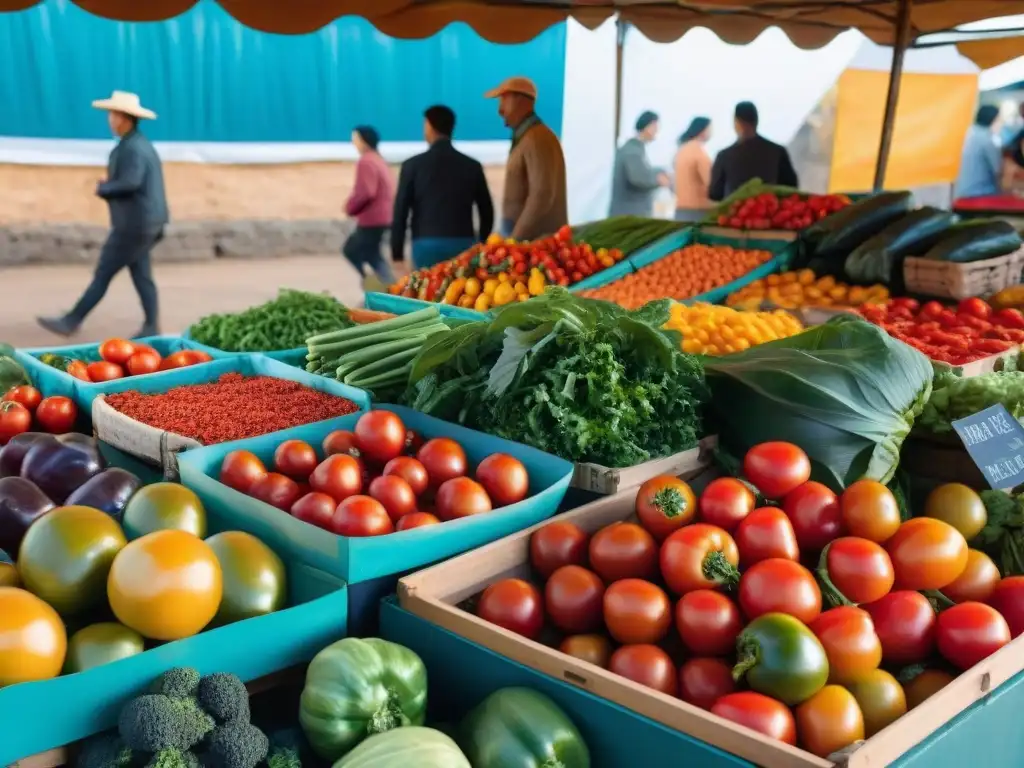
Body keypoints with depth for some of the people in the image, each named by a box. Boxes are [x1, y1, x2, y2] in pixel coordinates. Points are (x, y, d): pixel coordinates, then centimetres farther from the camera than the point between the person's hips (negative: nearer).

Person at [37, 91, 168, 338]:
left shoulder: (131, 148, -17)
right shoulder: (141, 144, 15)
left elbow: (130, 183, -28)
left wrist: (102, 188, -12)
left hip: (134, 223, -10)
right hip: (145, 221, 10)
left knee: (103, 275, -2)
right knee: (141, 275, 10)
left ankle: (71, 322, 4)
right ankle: (151, 328, 9)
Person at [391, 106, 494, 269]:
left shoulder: (413, 165, 1)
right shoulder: (472, 166, 8)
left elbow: (400, 213, -1)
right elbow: (487, 212, 11)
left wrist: (397, 255, 4)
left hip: (426, 246, -2)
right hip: (463, 246, 2)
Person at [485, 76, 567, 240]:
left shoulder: (537, 140, -13)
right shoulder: (524, 139, 17)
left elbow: (542, 196, -21)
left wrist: (516, 238, -20)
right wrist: (513, 237, 14)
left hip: (537, 240, -9)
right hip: (524, 237, 9)